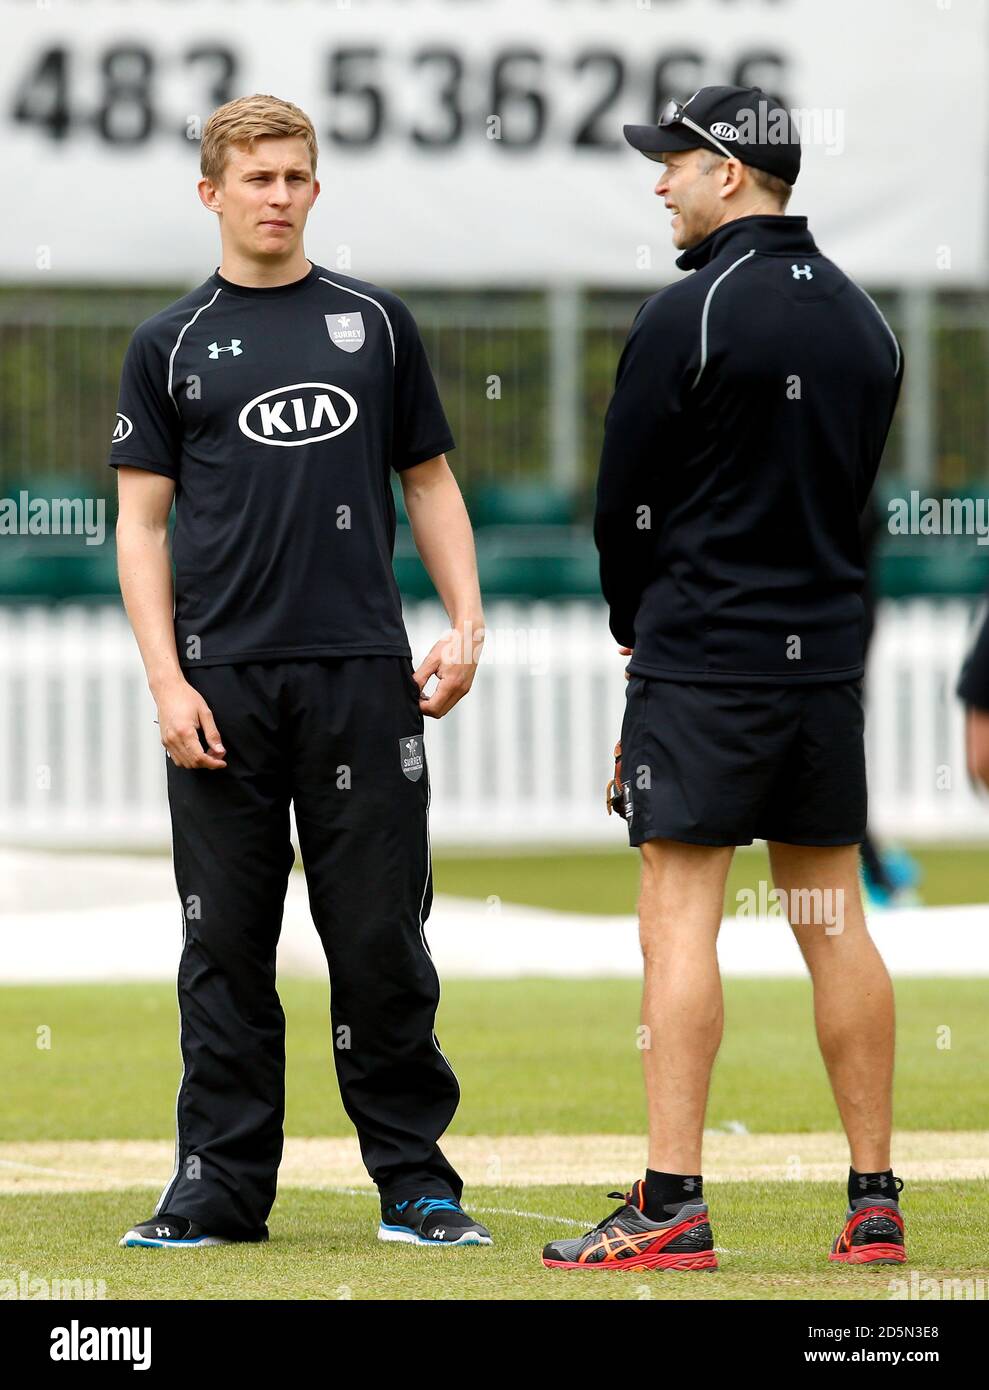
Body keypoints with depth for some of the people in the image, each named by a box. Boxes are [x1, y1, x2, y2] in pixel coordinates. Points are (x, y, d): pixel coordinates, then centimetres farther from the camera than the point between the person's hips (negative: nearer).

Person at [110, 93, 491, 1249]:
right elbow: (142, 521, 5)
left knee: (381, 938, 1)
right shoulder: (172, 344, 7)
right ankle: (220, 1183, 9)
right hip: (224, 682, 0)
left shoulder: (375, 323, 11)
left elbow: (429, 482, 15)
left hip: (363, 676, 1)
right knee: (226, 944, 2)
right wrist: (167, 682, -5)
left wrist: (465, 622, 2)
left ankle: (415, 1183, 8)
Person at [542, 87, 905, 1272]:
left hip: (704, 662, -7)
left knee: (678, 915, -7)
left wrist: (635, 625, 12)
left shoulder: (687, 316, -11)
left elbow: (623, 502, -5)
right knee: (832, 924, 9)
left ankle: (671, 1206, -11)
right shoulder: (863, 321, 10)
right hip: (828, 659, 7)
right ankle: (875, 1203, 9)